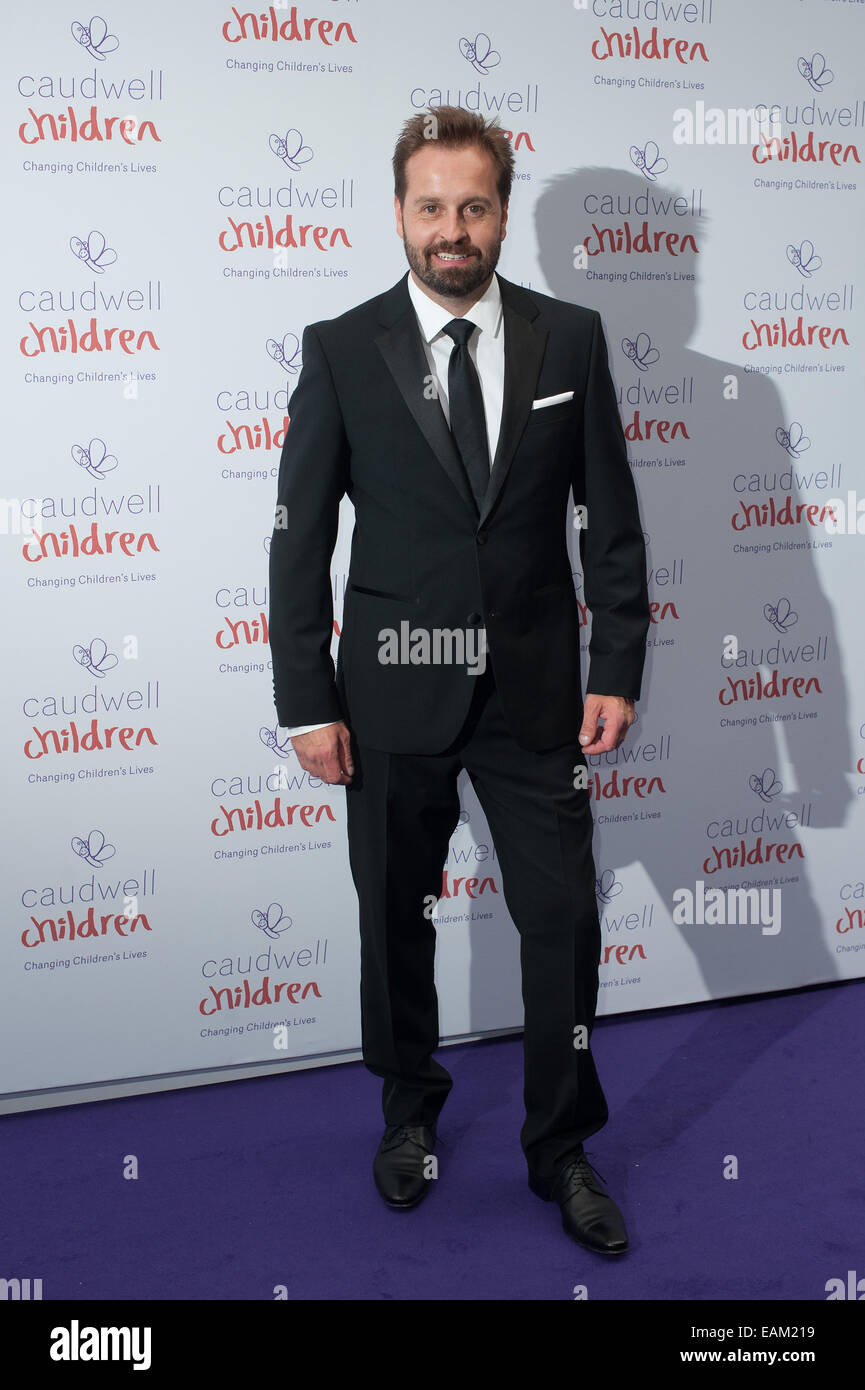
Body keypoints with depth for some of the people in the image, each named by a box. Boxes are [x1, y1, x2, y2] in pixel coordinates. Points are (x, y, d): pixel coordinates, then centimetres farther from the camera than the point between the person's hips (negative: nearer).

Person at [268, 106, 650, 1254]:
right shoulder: (340, 351, -2)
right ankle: (410, 1109, 38)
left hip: (535, 689, 1)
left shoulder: (570, 339, 2)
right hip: (395, 694, 0)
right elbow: (300, 538, -2)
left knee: (564, 921, 5)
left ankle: (561, 1149, 26)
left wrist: (616, 672, -2)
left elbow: (611, 519, 4)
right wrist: (307, 703, -6)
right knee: (396, 919, 13)